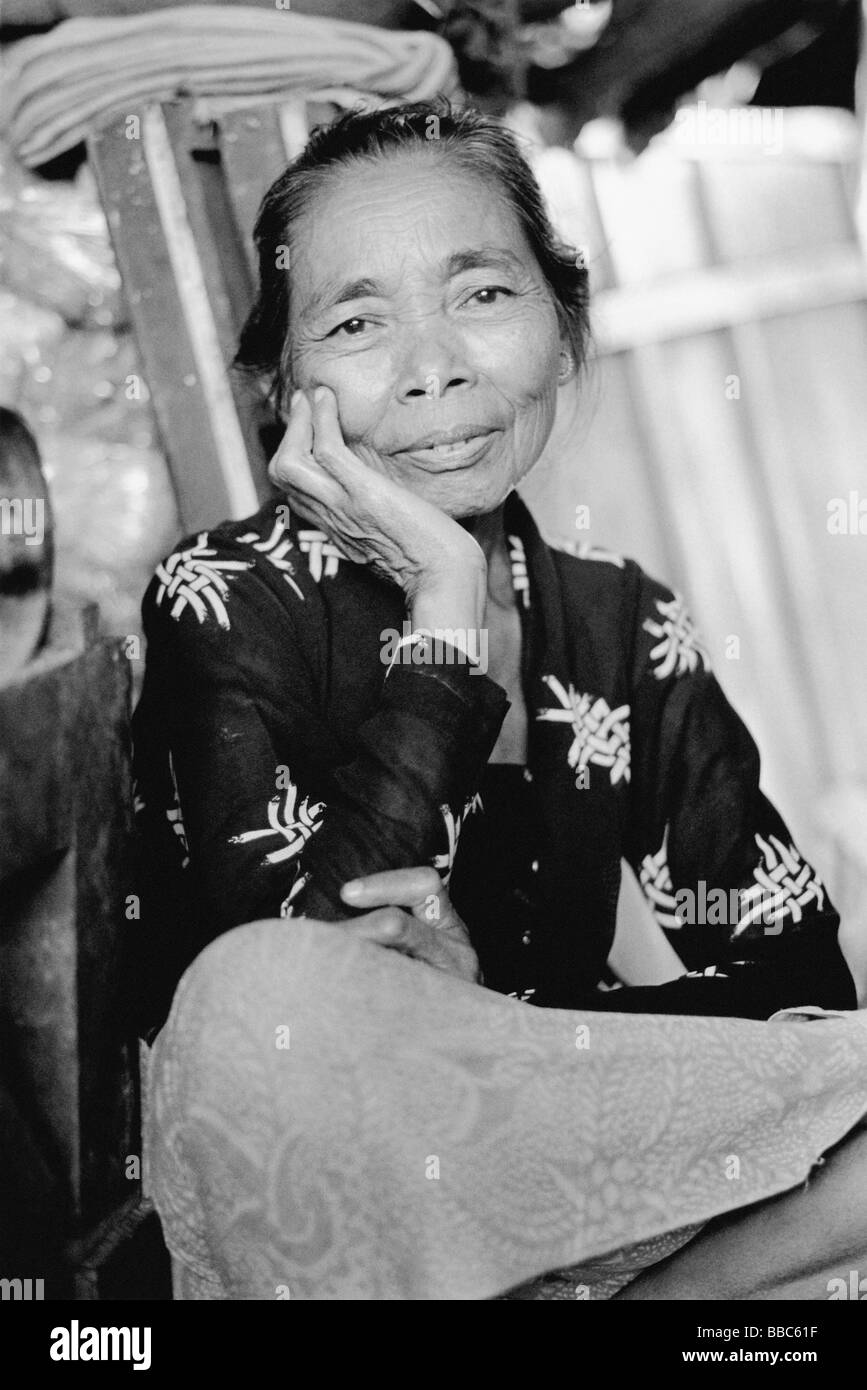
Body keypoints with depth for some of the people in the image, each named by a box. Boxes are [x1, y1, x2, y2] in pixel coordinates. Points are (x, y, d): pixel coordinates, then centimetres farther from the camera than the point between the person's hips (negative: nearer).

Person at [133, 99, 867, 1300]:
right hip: (305, 1238, -1)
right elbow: (285, 1007, -23)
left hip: (562, 1180, 1)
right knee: (262, 998, -35)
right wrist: (445, 609, -20)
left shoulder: (627, 627, 3)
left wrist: (482, 1000, -21)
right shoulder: (224, 606, -8)